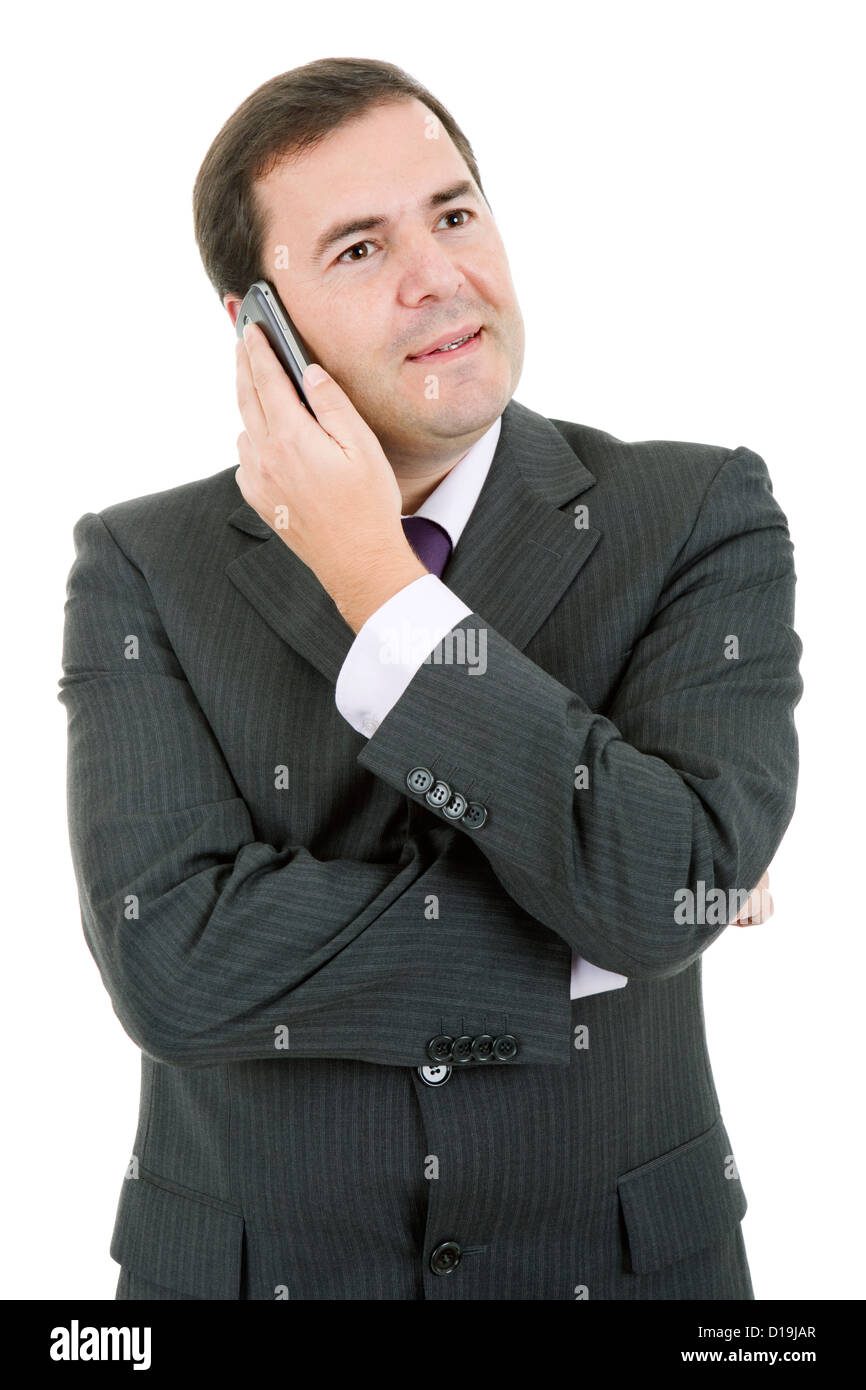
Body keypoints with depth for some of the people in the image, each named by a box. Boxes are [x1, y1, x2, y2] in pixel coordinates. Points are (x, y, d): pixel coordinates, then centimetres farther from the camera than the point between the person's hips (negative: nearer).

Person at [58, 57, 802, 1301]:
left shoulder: (704, 517, -11)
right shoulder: (143, 572, -9)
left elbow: (673, 887, -24)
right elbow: (171, 966, -21)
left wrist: (373, 576, -24)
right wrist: (596, 936, -20)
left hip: (624, 1254, 1)